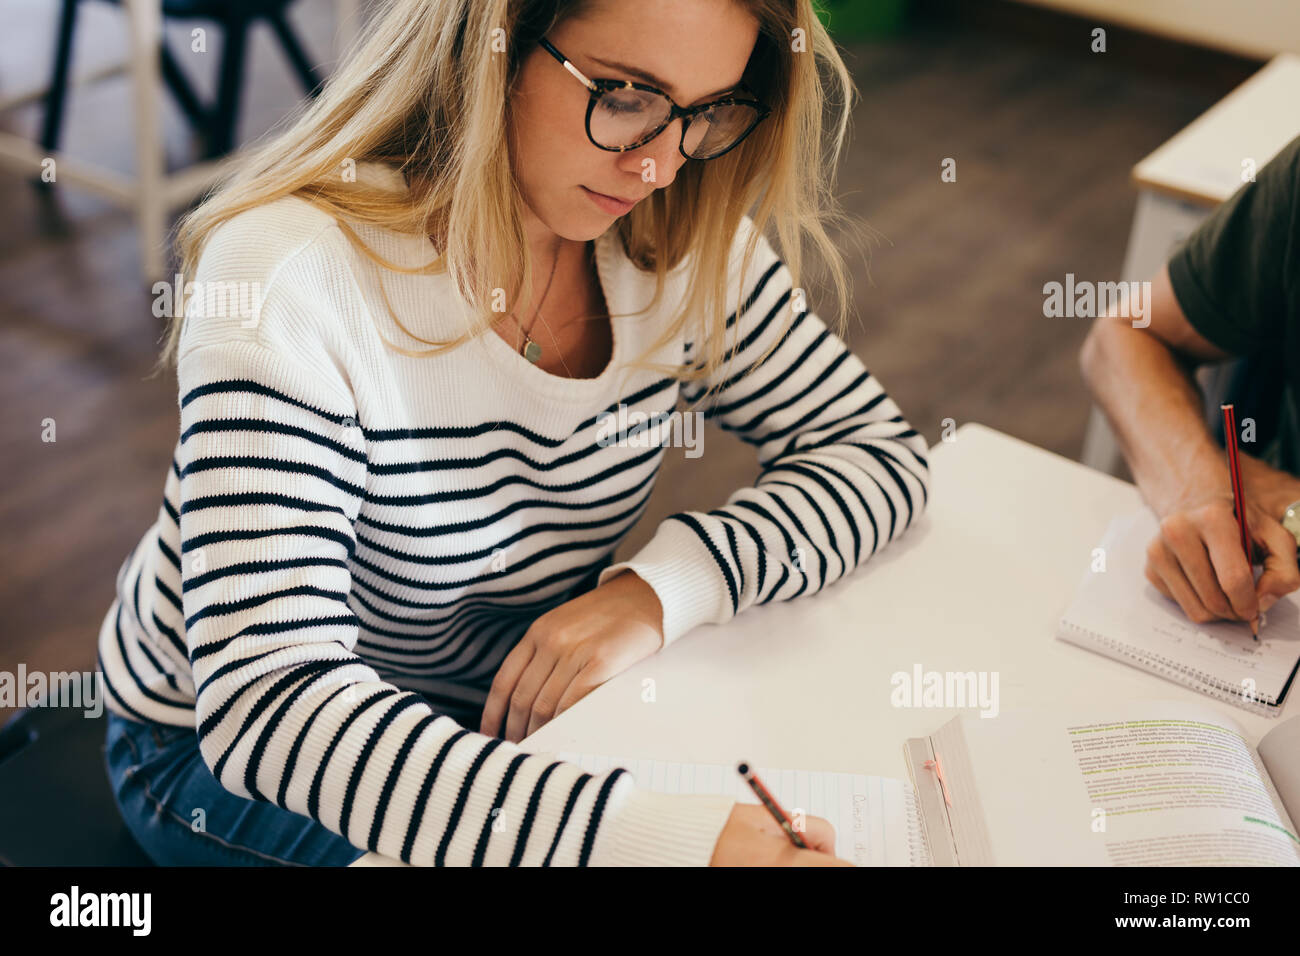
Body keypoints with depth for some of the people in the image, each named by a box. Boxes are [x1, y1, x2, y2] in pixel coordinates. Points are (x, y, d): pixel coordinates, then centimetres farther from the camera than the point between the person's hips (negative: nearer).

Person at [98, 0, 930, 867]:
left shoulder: (677, 244, -11)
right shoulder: (291, 279, -30)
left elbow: (878, 446, -6)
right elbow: (268, 706, -38)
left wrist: (666, 583, -25)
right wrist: (663, 835, -47)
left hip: (500, 709, 5)